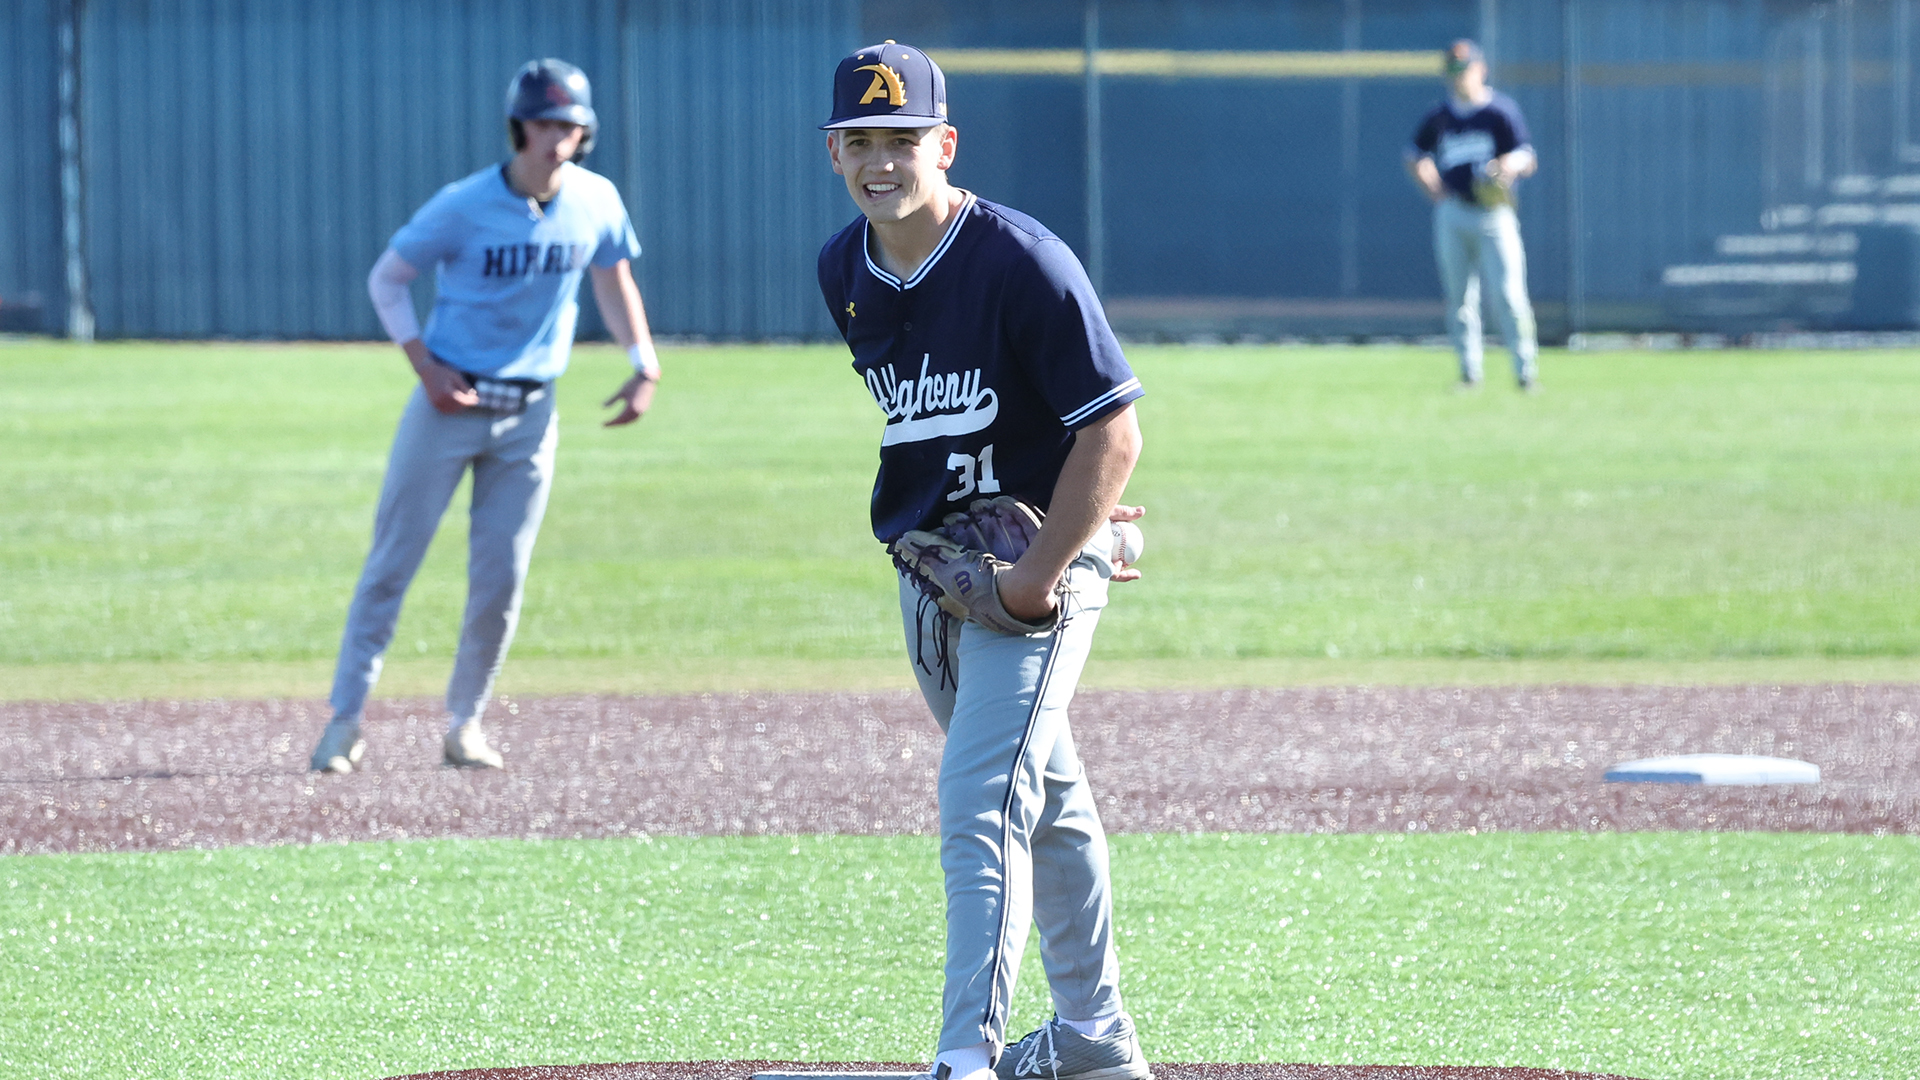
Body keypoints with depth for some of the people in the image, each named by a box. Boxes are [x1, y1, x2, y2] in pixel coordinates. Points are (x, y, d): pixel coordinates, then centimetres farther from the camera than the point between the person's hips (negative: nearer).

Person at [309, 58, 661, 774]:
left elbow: (614, 283, 12)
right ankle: (345, 721, 4)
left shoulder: (596, 203, -2)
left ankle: (464, 724, 16)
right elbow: (386, 279, -3)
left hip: (529, 417, 3)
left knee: (501, 581, 2)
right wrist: (425, 366, -13)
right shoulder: (462, 207, -13)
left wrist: (644, 365, -3)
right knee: (392, 562, -1)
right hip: (450, 404, -3)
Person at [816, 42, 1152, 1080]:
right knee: (1046, 797, 19)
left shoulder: (1021, 262, -20)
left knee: (980, 803, -18)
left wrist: (1037, 575, -21)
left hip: (1039, 557, -8)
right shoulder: (844, 271, 3)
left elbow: (1113, 433, -20)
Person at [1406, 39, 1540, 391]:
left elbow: (1526, 160, -6)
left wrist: (1508, 167, -28)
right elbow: (1415, 156, 24)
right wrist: (1433, 187, 8)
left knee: (1509, 296, -11)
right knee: (1459, 297, 4)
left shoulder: (1501, 111, -1)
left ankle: (1525, 371, -7)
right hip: (1452, 214, 4)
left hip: (1494, 214, -4)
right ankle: (1469, 372, 11)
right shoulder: (1439, 117, 10)